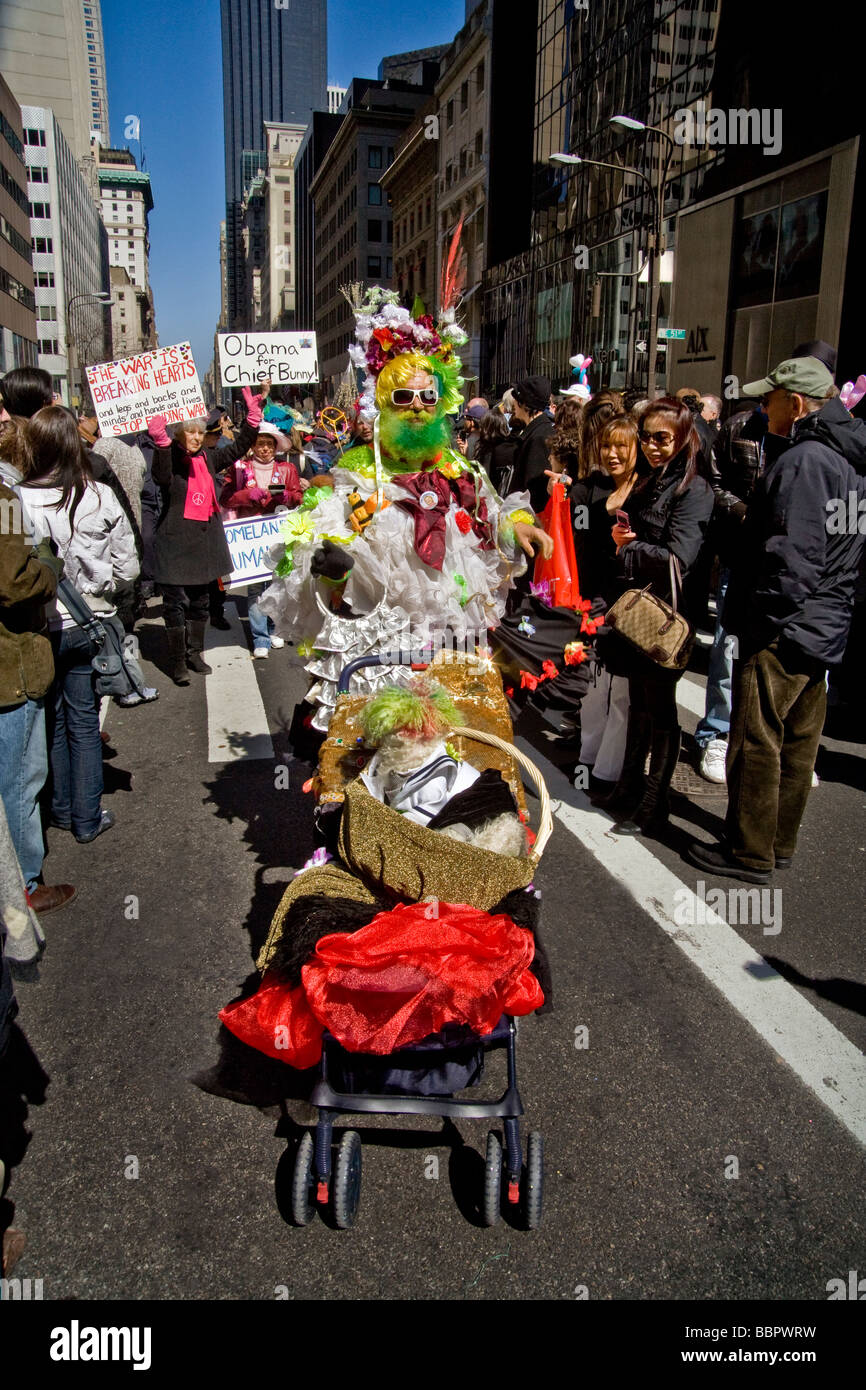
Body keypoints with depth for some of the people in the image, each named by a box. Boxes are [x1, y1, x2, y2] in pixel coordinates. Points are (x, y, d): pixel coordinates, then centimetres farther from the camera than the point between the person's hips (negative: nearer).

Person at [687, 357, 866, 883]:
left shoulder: (803, 460, -18)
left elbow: (791, 557, -24)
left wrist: (761, 618, -17)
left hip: (783, 633, -10)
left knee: (756, 743, 1)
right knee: (799, 743, 17)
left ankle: (750, 854, 12)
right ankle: (781, 842, 30)